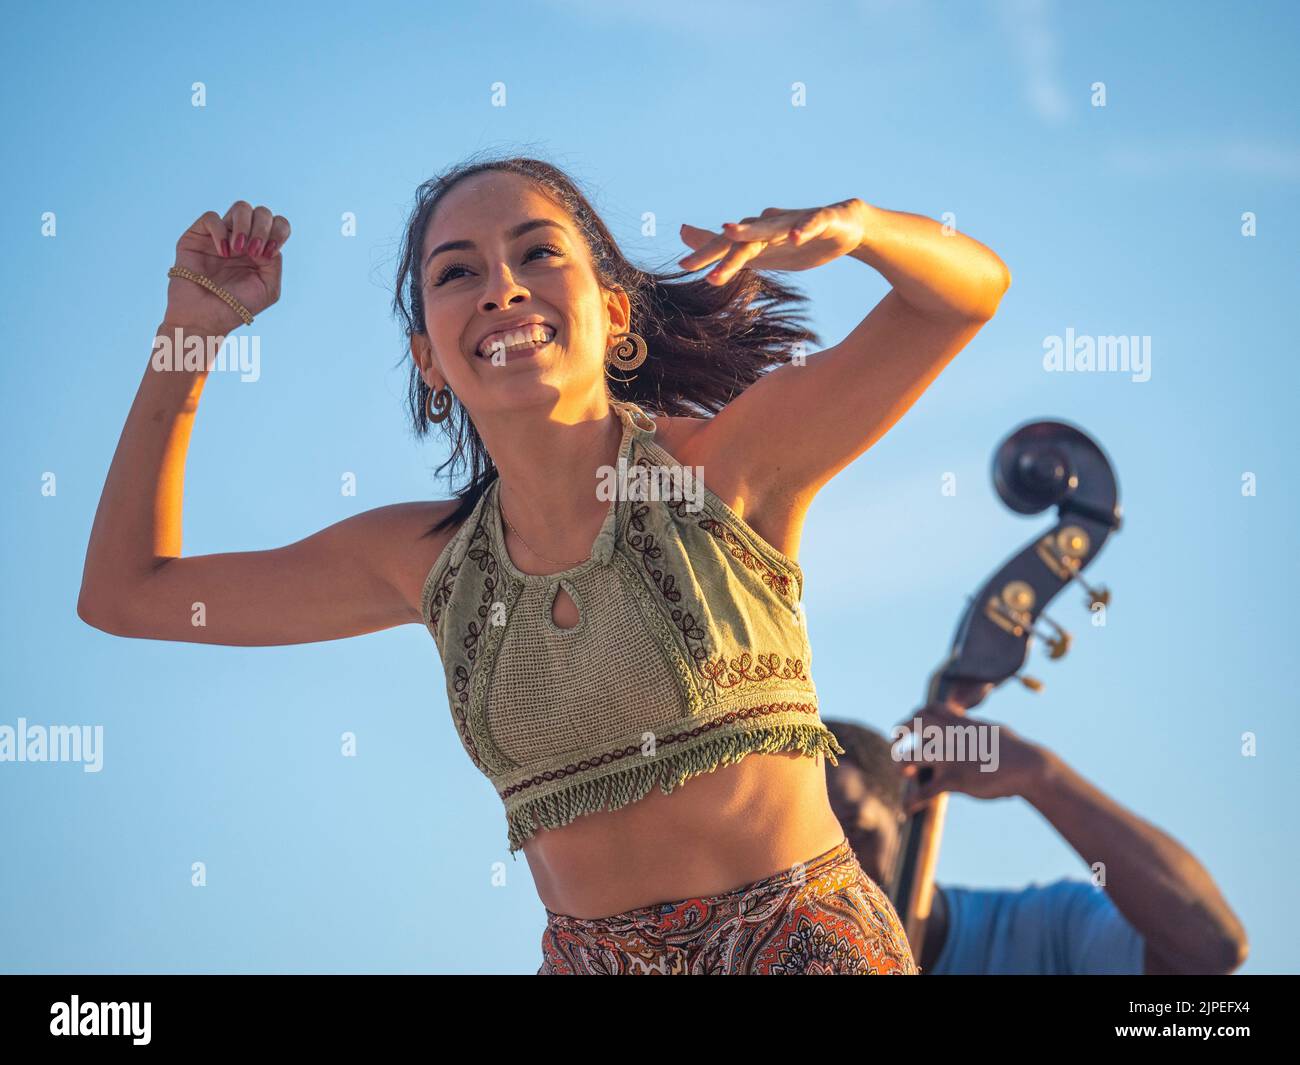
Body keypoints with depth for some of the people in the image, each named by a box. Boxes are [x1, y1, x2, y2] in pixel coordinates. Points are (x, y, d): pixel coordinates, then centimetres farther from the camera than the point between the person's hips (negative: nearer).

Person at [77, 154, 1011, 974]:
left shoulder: (726, 465, -3)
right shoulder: (430, 560, 7)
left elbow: (970, 286, 1)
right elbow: (125, 593, 14)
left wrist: (848, 223, -21)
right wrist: (191, 329, 9)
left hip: (810, 946, -3)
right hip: (592, 959, 4)